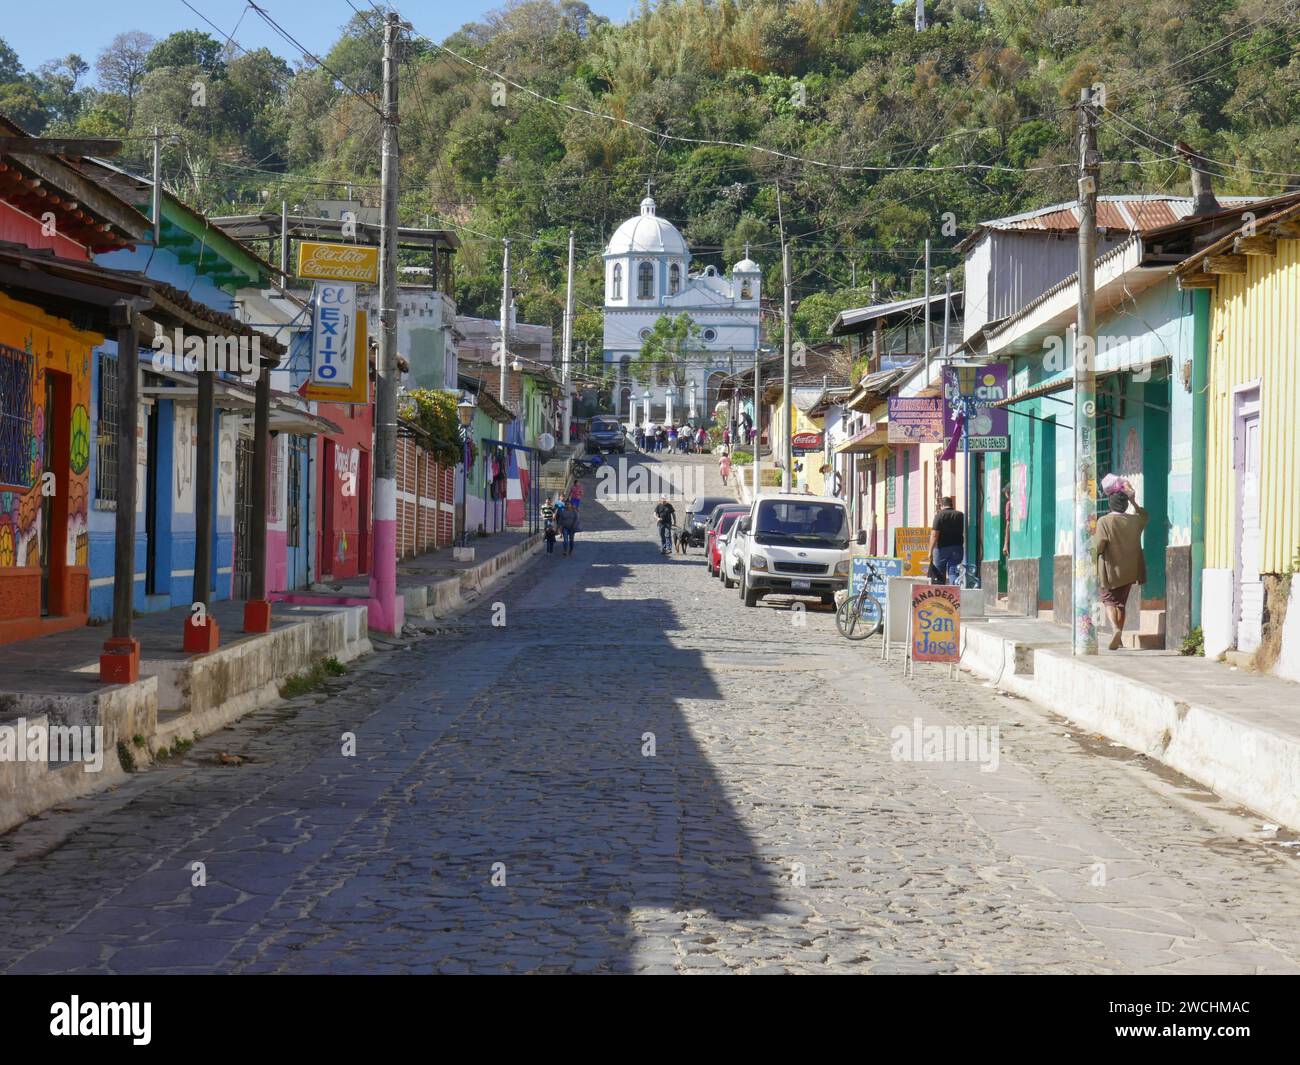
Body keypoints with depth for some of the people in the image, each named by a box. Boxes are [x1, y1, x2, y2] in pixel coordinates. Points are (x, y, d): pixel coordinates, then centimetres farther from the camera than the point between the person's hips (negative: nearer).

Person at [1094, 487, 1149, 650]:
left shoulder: (1104, 521, -14)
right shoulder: (1135, 520, 1)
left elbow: (1098, 547, -17)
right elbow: (1144, 515, 26)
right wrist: (1133, 501, 26)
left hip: (1111, 570, -5)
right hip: (1129, 570, 5)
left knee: (1109, 600, 4)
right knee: (1122, 602, 17)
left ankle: (1116, 629, -22)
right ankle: (1119, 637, 20)